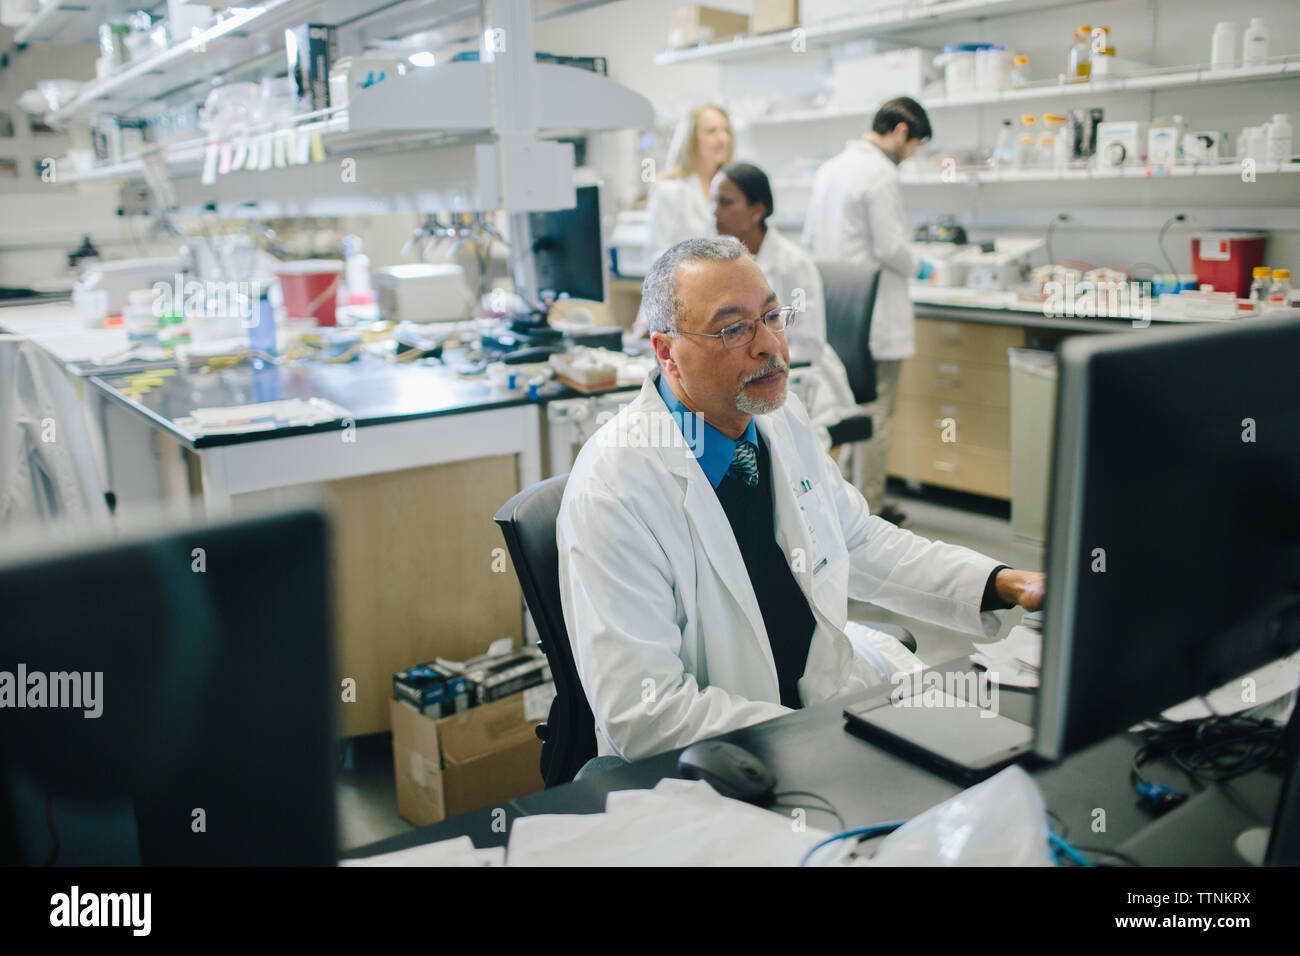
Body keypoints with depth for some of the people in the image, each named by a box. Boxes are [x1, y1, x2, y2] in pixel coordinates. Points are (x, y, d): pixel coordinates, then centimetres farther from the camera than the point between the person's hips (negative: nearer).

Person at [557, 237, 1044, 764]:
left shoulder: (783, 418, 2)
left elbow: (858, 542, 16)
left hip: (824, 683, 8)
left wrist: (1003, 583, 5)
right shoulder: (611, 489, -23)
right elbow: (642, 714, -25)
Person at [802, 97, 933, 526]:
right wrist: (916, 267, 1)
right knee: (875, 413, 0)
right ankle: (868, 507, 6)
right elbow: (890, 248, -17)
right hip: (875, 314, -8)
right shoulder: (881, 174, -14)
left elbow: (809, 239, 16)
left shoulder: (829, 168, 13)